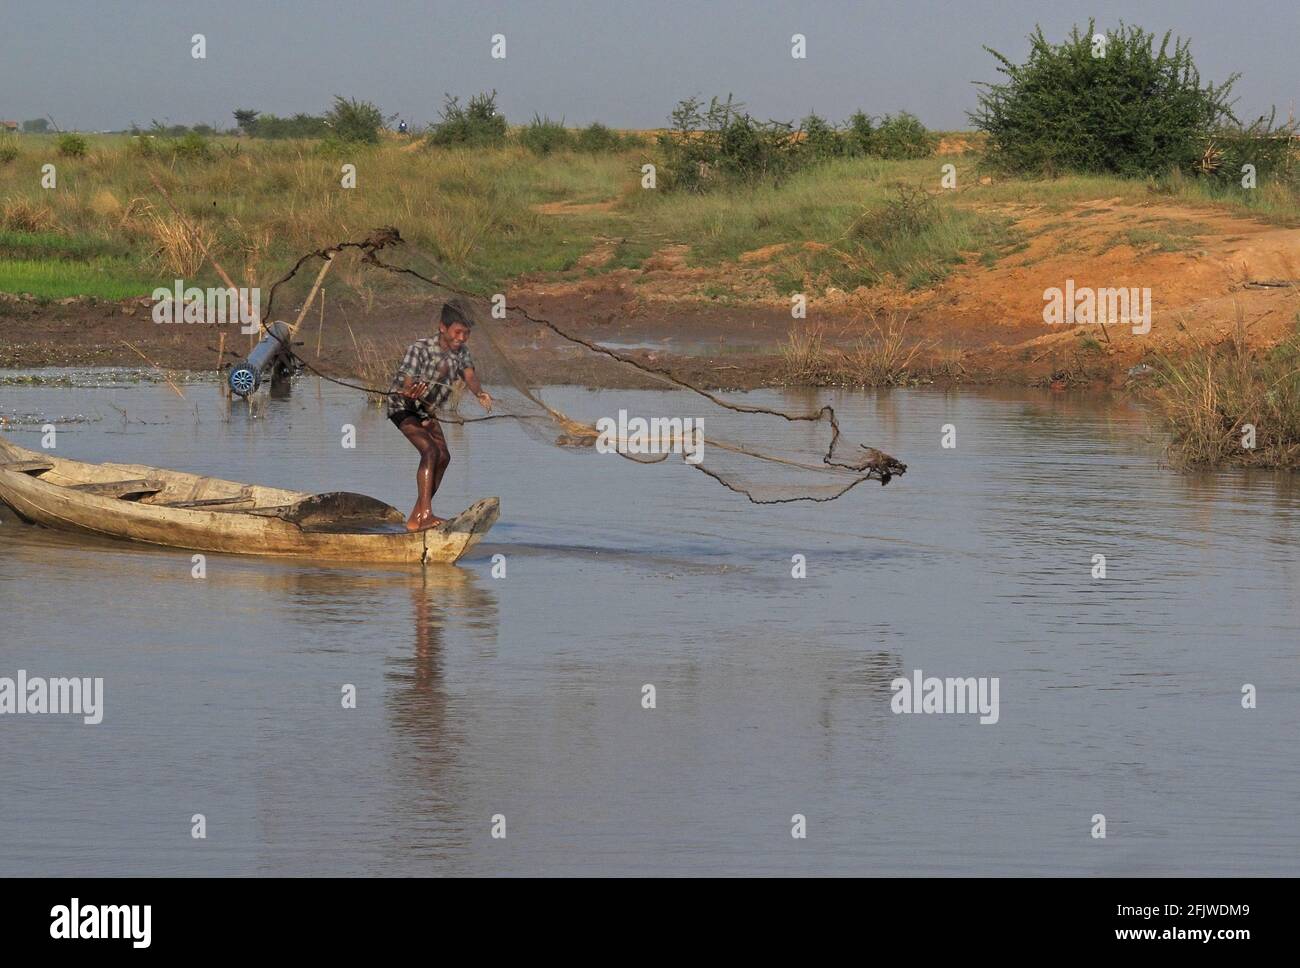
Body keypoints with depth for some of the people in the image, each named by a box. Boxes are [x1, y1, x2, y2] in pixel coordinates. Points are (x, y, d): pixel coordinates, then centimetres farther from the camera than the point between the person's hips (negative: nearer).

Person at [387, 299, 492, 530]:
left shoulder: (461, 351, -7)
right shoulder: (420, 349, -28)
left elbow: (469, 375, -20)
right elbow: (406, 386, -31)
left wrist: (479, 394, -43)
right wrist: (413, 392, -56)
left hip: (426, 410, 8)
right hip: (402, 407, -8)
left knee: (443, 456, 2)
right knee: (430, 450, -24)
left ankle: (416, 518, 10)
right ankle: (425, 513, -32)